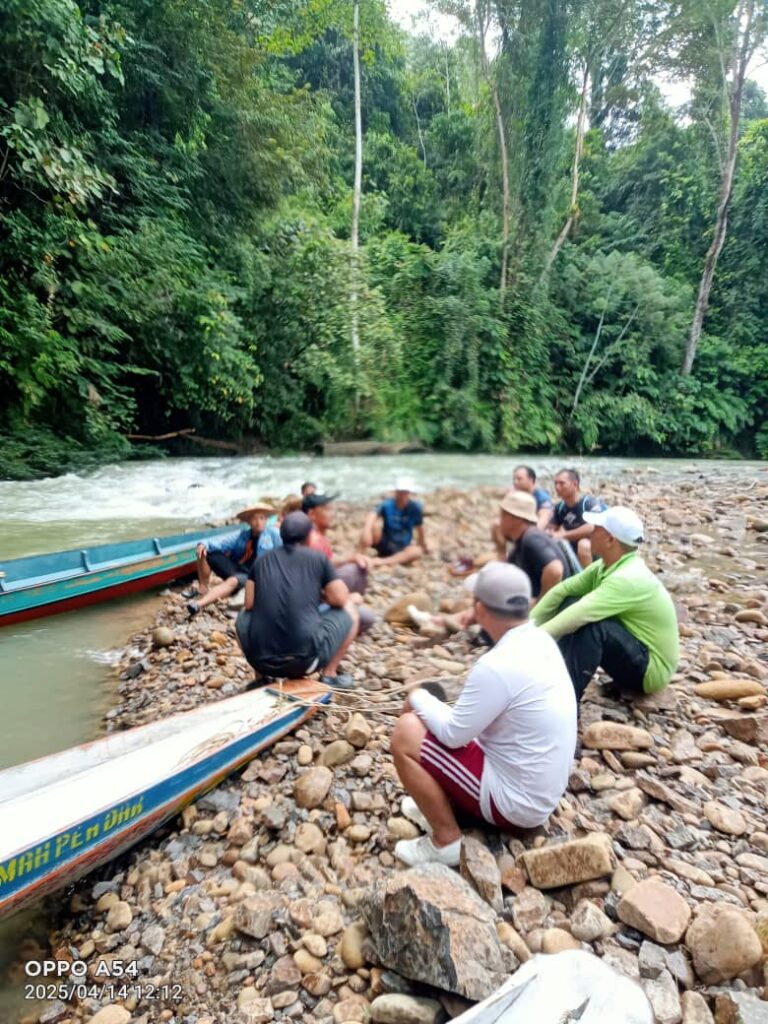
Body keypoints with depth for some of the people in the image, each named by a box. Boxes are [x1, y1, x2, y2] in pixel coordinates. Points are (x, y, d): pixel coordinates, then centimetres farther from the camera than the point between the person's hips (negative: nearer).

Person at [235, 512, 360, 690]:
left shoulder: (262, 561, 10)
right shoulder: (317, 558, 3)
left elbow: (250, 605, 12)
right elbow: (340, 599, 4)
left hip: (261, 660, 4)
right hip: (305, 659, -3)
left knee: (244, 616, 34)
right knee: (349, 610, 18)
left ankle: (262, 677, 23)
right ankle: (329, 675, 16)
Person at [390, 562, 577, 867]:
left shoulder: (498, 666, -30)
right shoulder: (541, 641, -2)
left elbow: (452, 733, -20)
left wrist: (418, 699, -4)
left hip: (516, 802, -9)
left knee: (406, 734, -11)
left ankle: (446, 841, 1)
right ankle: (441, 806, 17)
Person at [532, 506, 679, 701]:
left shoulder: (629, 579, -30)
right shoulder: (607, 565, -4)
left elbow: (579, 615, -38)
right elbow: (562, 590, -5)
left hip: (652, 668, -9)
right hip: (632, 655, 9)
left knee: (590, 626, -33)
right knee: (569, 603, -5)